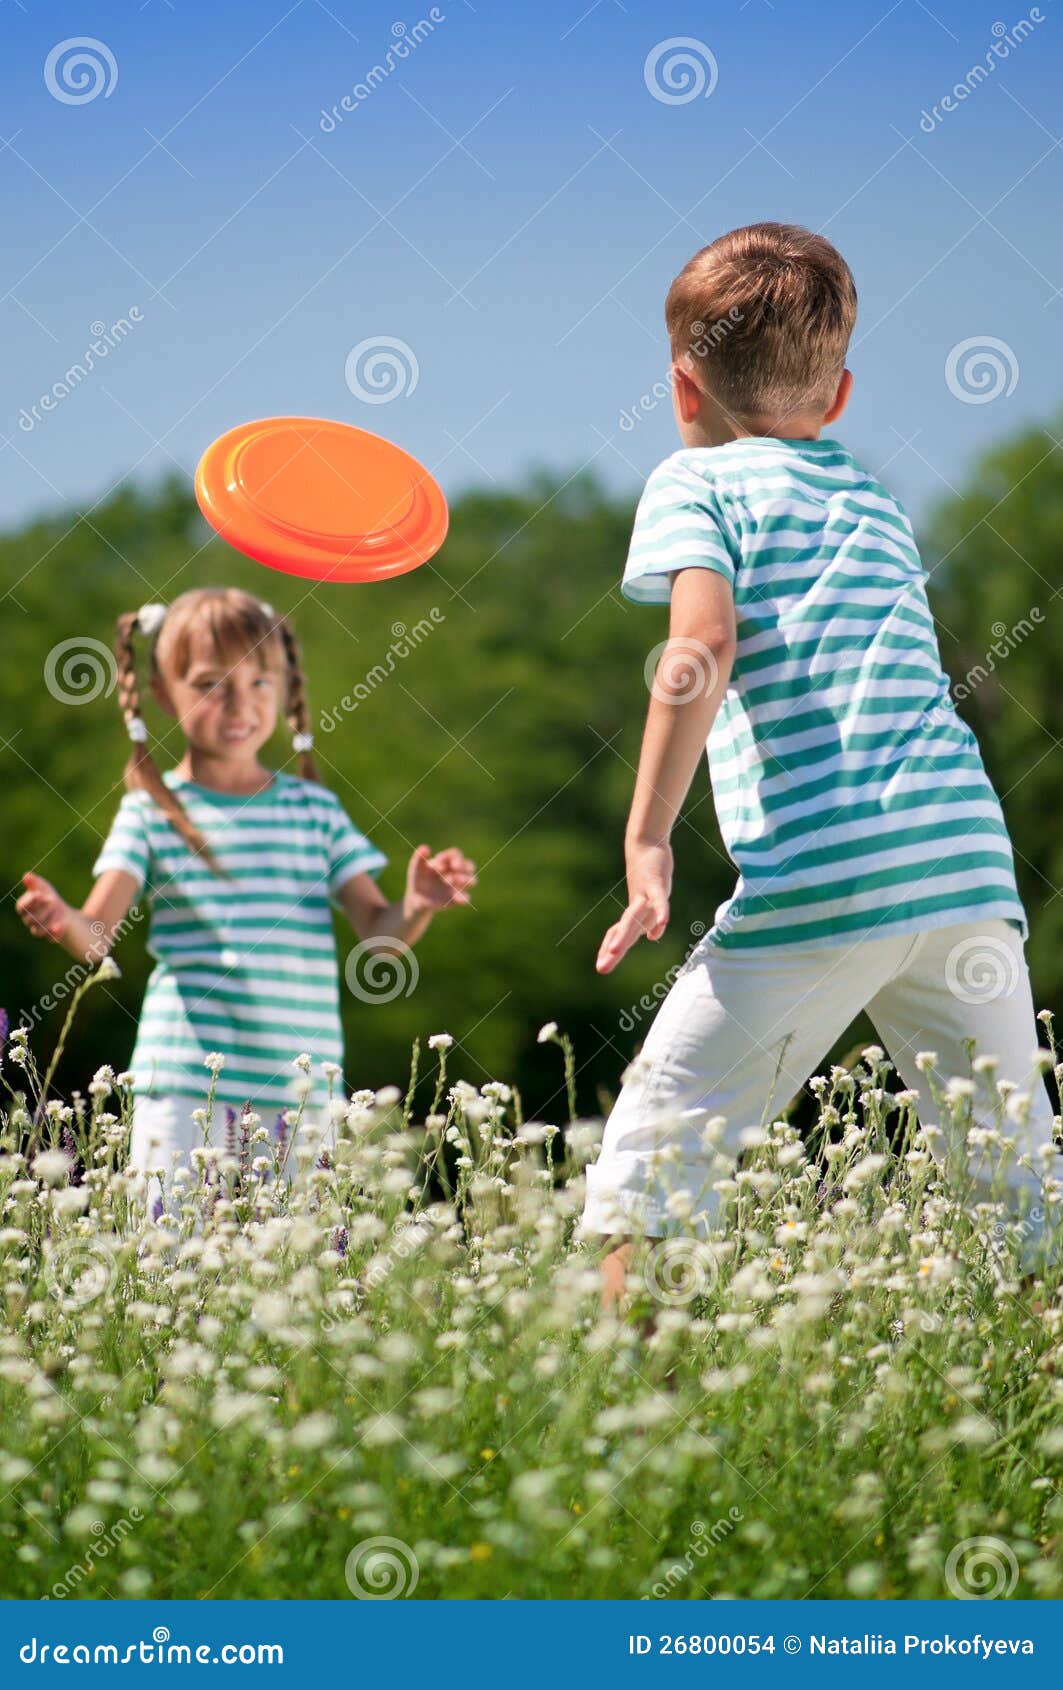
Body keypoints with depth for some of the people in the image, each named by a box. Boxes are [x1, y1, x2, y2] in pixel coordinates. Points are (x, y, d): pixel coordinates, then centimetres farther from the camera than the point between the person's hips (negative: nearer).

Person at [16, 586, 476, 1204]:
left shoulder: (316, 811, 10)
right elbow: (98, 936, -6)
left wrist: (417, 907, -15)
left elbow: (379, 935, 7)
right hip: (185, 1083, -2)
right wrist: (63, 920, -29)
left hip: (300, 1089, 2)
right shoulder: (152, 812, 3)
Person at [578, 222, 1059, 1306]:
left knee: (645, 1170, 3)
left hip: (816, 882, -5)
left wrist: (647, 833, -11)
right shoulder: (876, 499, 24)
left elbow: (703, 647, -11)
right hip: (968, 858, 5)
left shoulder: (694, 483, 6)